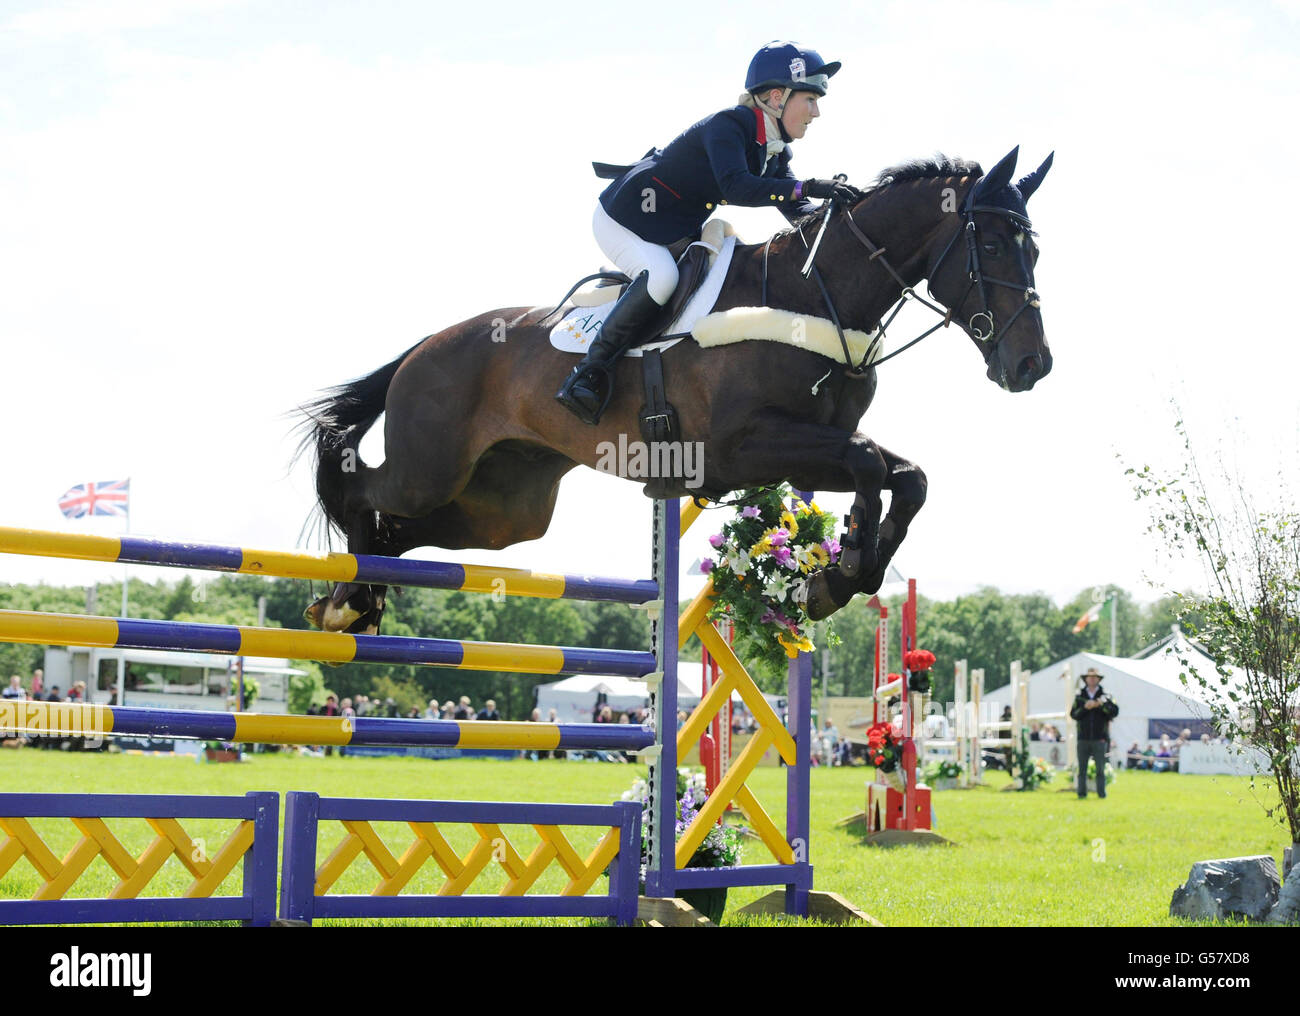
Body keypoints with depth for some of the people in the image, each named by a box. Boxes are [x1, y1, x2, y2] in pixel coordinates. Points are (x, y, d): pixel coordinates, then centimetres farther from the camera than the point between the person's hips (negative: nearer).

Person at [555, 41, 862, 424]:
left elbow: (796, 211, 0)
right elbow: (736, 187, -42)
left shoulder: (775, 150, 2)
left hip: (679, 232, 10)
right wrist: (807, 187, -49)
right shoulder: (728, 126, -26)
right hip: (622, 219, -10)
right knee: (661, 277, -35)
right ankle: (591, 371, -24)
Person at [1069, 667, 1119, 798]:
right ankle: (1082, 792, 7)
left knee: (1100, 768, -2)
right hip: (1083, 738, 1)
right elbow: (1073, 714, 1)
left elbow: (1115, 711, -4)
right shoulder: (1079, 697, 10)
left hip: (1100, 738, -1)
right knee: (1082, 769, 3)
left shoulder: (1105, 696, 7)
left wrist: (1102, 705, -17)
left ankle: (1101, 792, 3)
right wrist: (1085, 708, -14)